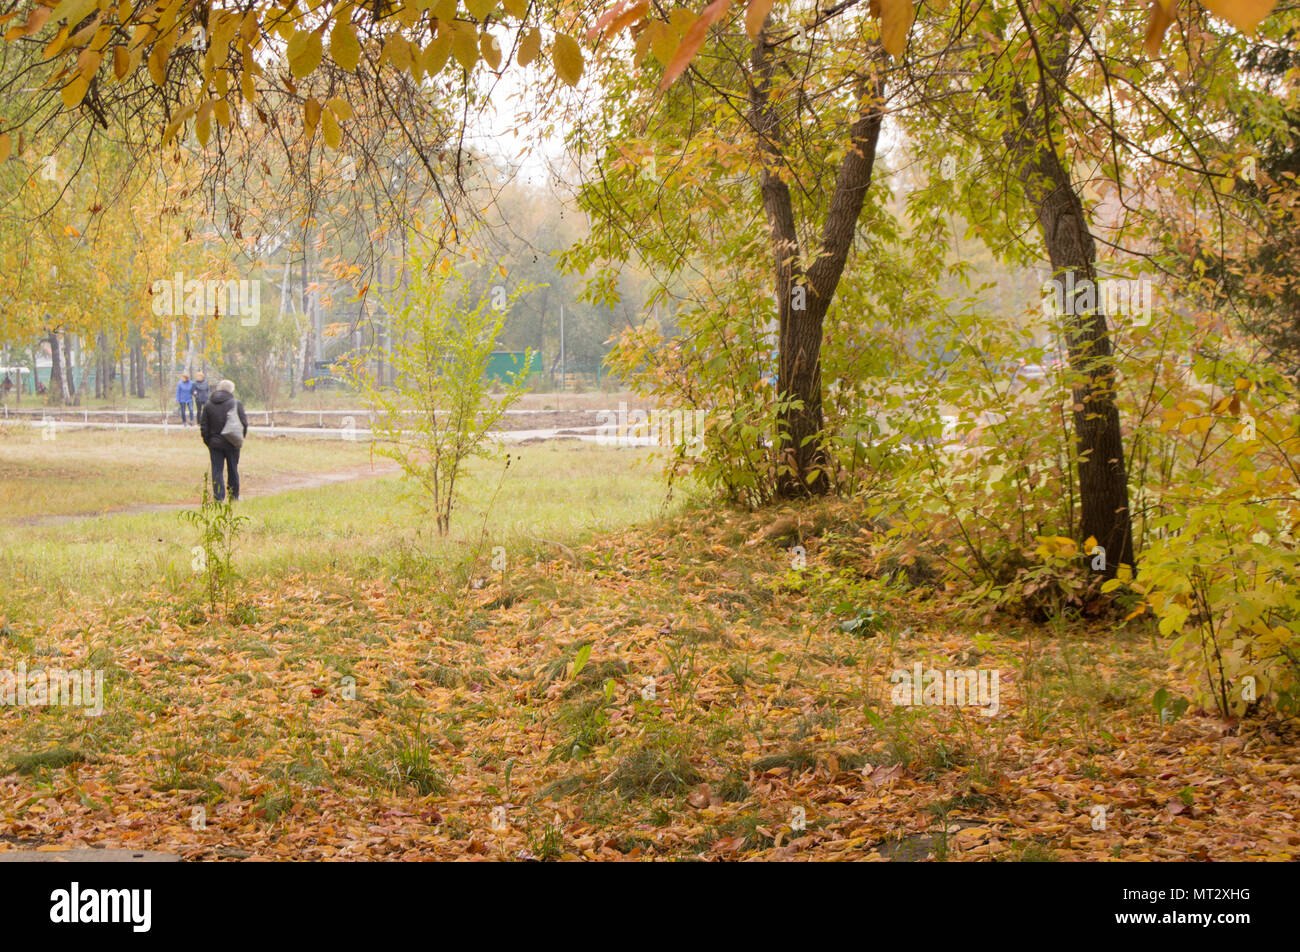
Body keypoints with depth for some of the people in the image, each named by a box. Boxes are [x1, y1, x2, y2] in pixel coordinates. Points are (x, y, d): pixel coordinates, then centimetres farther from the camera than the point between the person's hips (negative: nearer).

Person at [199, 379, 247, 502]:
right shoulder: (236, 404, -6)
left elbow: (203, 426, 3)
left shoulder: (208, 405, 3)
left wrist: (208, 441, 10)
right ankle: (234, 496, 22)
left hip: (214, 443, 1)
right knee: (233, 470, 12)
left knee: (217, 470, 3)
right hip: (232, 444, -1)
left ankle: (218, 498, -4)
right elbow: (244, 423, -7)